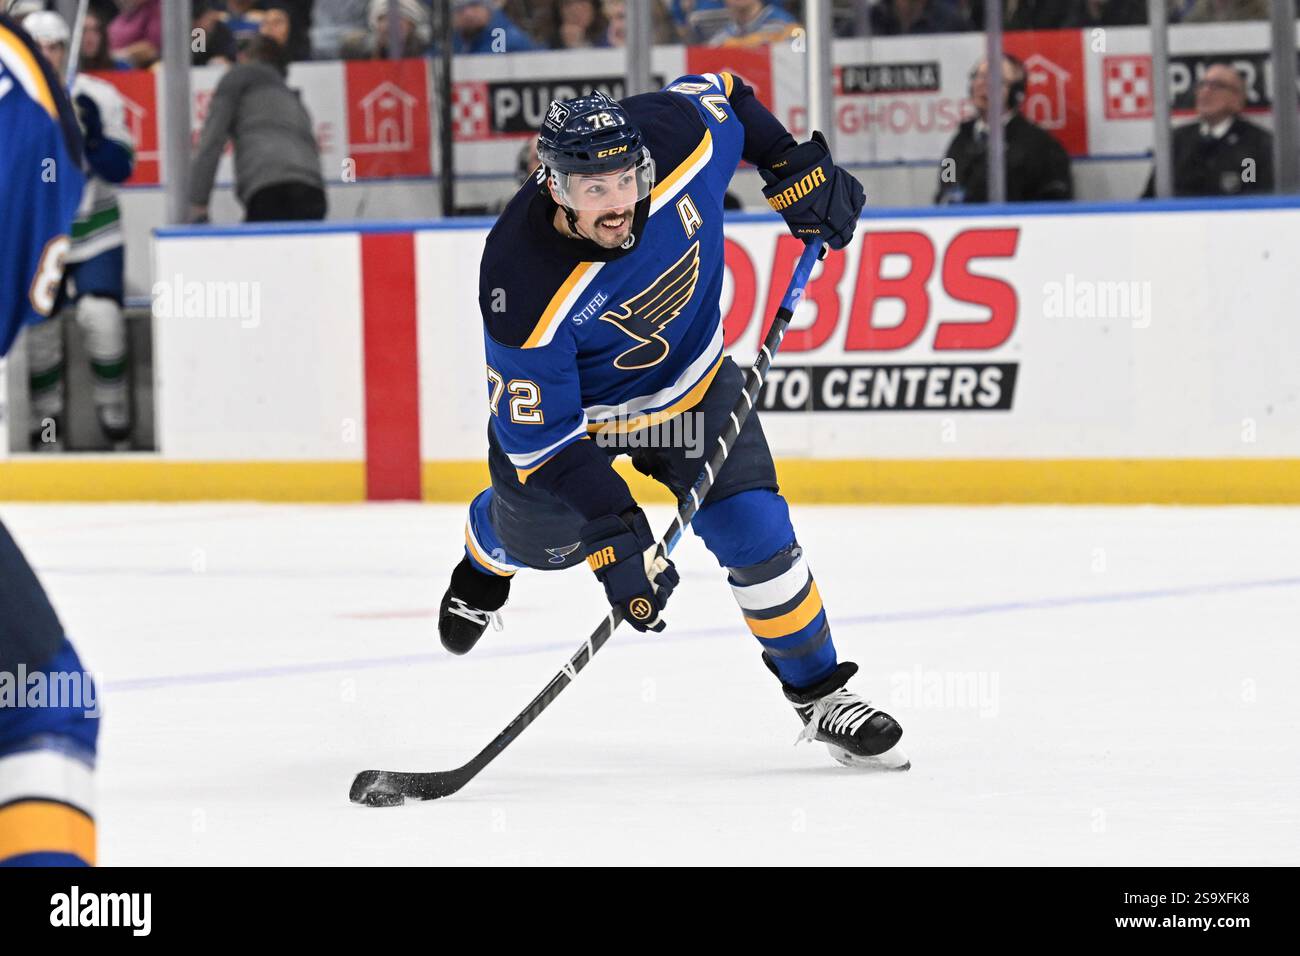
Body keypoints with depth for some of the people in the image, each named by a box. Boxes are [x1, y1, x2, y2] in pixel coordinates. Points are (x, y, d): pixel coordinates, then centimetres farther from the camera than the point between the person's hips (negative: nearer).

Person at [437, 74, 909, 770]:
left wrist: (796, 172, -7)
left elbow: (722, 94, -5)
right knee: (537, 537, 18)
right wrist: (614, 529, -37)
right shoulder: (524, 291, -40)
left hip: (691, 383, 2)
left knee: (755, 533, -11)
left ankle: (818, 691, 8)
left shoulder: (677, 138, -32)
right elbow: (541, 436, -31)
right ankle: (489, 553, 57)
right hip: (569, 402, -2)